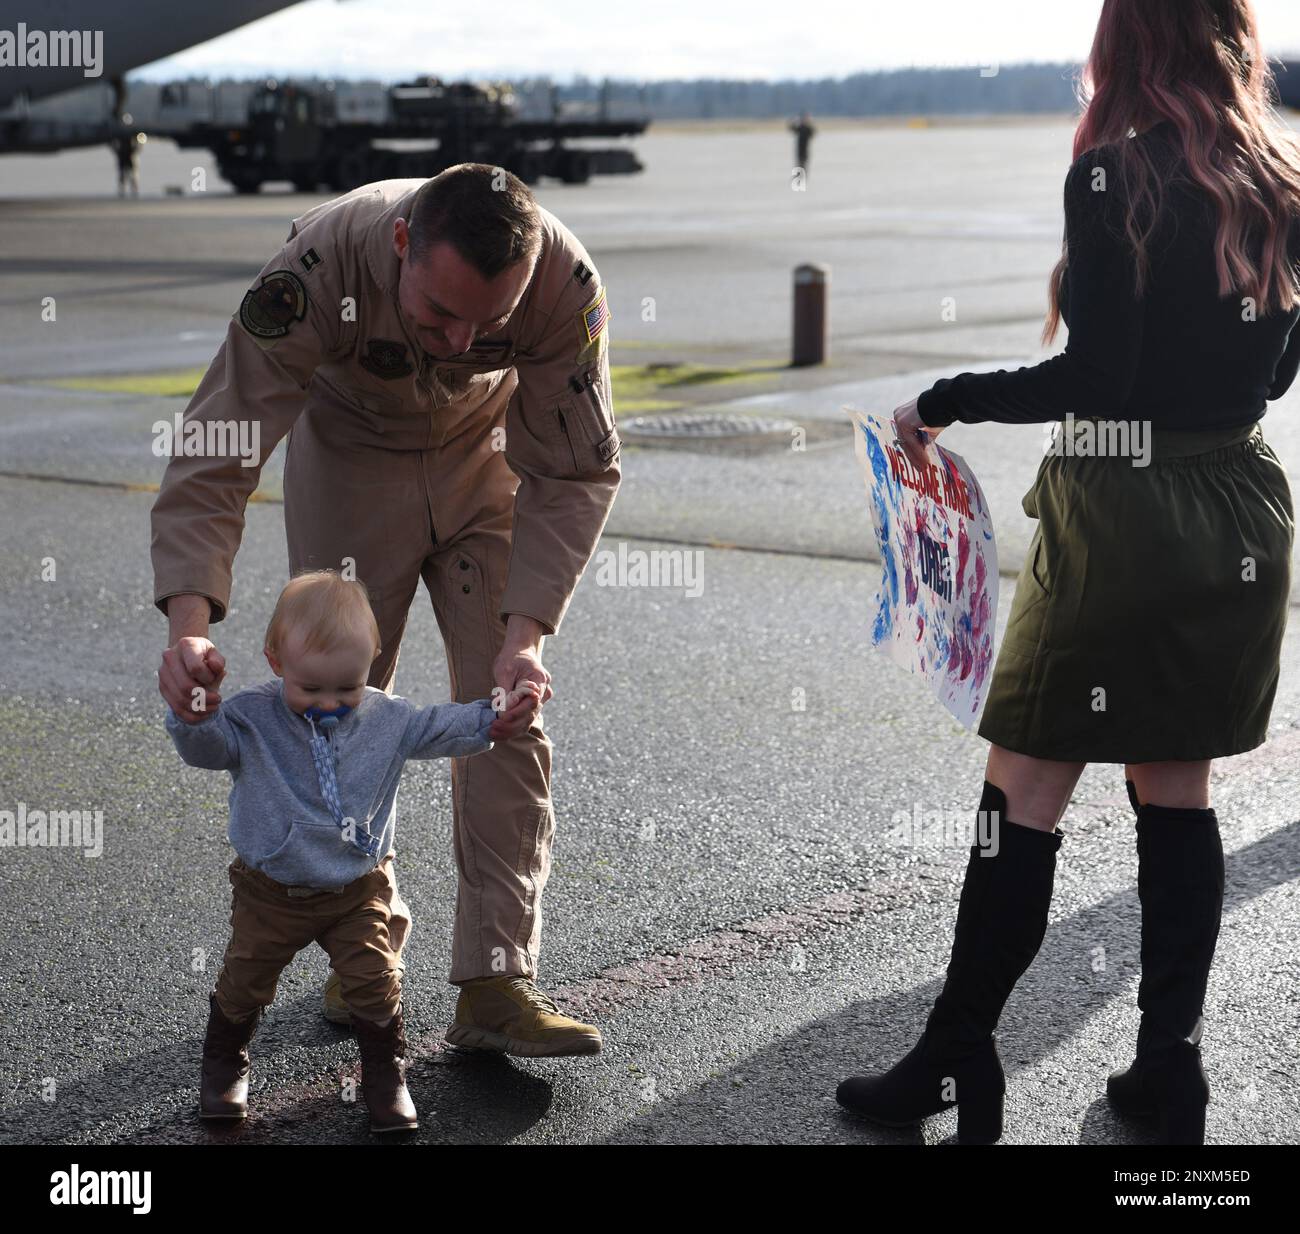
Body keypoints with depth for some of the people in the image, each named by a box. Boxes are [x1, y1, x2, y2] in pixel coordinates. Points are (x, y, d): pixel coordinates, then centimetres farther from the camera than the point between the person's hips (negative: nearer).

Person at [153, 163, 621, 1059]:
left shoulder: (566, 284, -34)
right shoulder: (317, 268, -38)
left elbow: (578, 473, -22)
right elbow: (217, 453, -36)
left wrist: (526, 628, -33)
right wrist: (189, 624, -49)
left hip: (488, 458, 1)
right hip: (350, 456, 0)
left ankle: (495, 985, -4)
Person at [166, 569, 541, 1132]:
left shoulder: (386, 717, -6)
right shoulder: (252, 718, -14)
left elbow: (438, 728, 7)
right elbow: (204, 745, -24)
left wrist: (494, 718, -3)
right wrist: (194, 713, -45)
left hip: (358, 890, 1)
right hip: (271, 891, -1)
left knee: (374, 982, -1)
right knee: (244, 981, 10)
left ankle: (386, 1077, 18)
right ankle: (225, 1066, 34)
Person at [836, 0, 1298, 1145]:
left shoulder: (1116, 179, -13)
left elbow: (1095, 380, -18)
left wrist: (946, 403, -9)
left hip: (1124, 516, -7)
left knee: (1025, 793, 1)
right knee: (1178, 792, 14)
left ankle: (956, 1071, 7)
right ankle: (1172, 1068, 17)